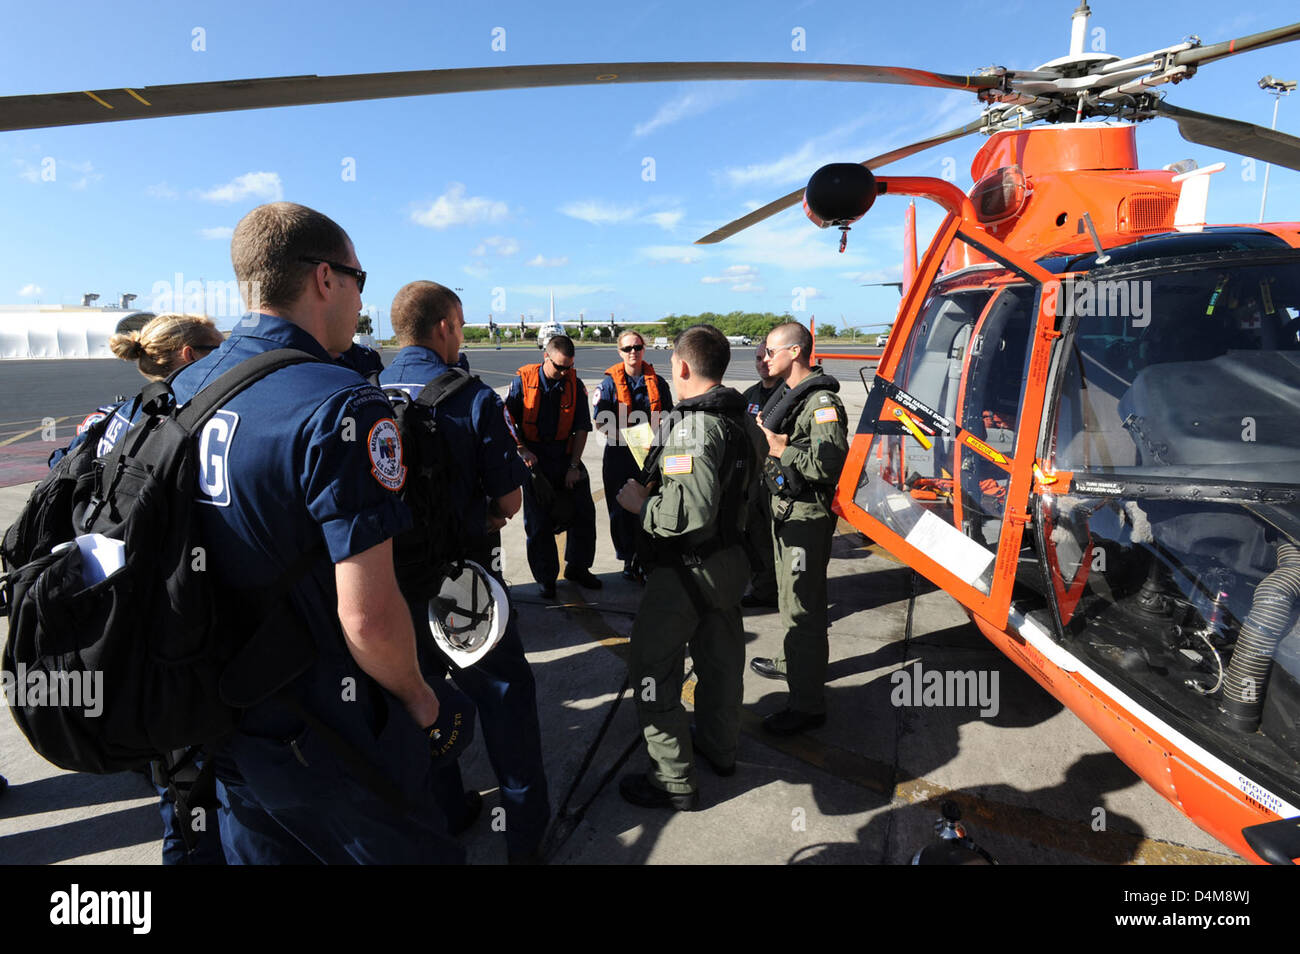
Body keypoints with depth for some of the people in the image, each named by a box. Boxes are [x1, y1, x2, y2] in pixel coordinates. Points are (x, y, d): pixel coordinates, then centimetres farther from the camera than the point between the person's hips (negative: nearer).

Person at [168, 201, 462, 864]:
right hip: (323, 743, -7)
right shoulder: (340, 407, -26)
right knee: (415, 849, 16)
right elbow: (369, 617, -28)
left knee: (258, 850, 27)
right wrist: (418, 698, -9)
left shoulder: (185, 388, 0)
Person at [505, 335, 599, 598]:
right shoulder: (523, 381, -6)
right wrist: (522, 450, -12)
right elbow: (508, 419, 0)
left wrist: (574, 465, -3)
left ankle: (577, 568, 22)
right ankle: (546, 579, 16)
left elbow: (582, 427, 2)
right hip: (534, 458, -2)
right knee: (539, 522, 2)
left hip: (566, 456, 2)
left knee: (584, 512, 3)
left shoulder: (574, 384, -1)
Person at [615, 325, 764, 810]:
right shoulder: (743, 420, 4)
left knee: (653, 666, 3)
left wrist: (640, 502, -18)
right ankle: (719, 747, 42)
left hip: (688, 568, -9)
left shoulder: (694, 427, -25)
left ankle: (673, 782, 12)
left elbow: (691, 512, -35)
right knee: (720, 655, 22)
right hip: (731, 557, 10)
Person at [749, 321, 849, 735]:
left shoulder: (822, 403, -19)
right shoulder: (786, 394, 12)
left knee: (802, 605, -6)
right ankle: (794, 662, 45)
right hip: (785, 507, 10)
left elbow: (830, 464, -30)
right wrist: (764, 436, 3)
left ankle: (807, 704, 4)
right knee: (790, 595, 24)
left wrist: (781, 448, -24)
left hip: (808, 515, -10)